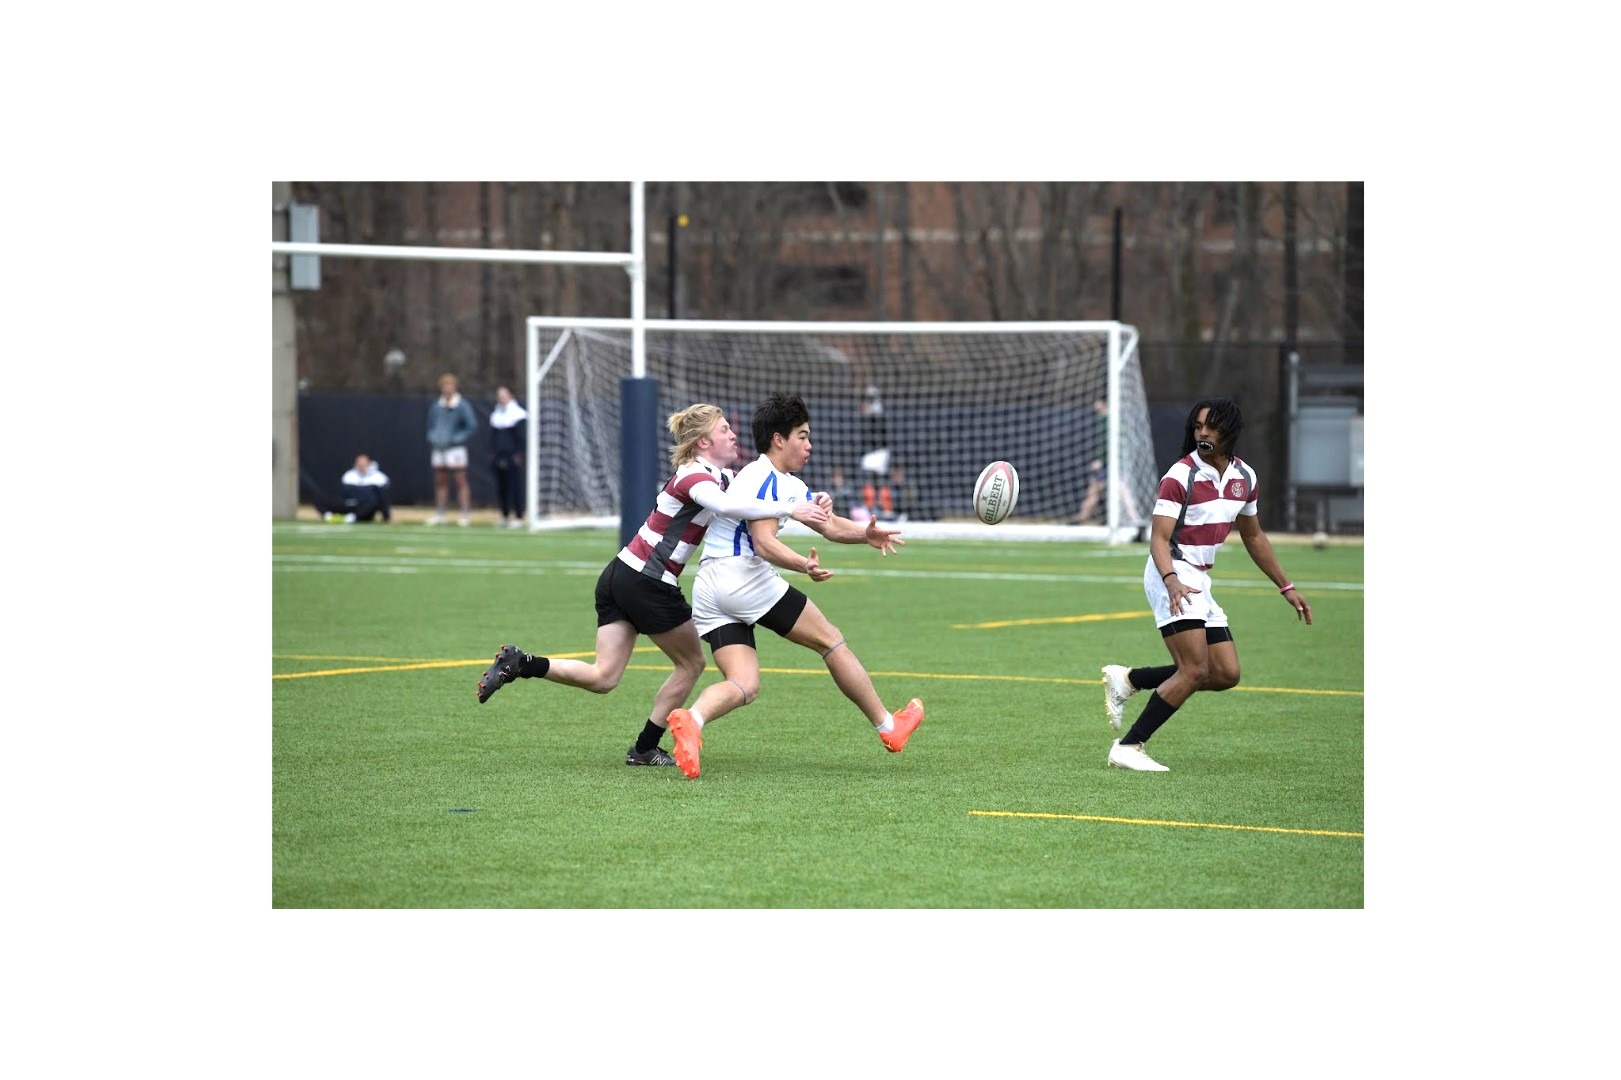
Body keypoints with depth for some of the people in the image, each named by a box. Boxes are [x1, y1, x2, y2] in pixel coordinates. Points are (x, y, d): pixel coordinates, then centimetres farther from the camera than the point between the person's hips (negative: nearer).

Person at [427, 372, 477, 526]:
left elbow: (472, 426, -9)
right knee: (440, 483, 9)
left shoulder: (462, 405, -5)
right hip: (438, 449, 6)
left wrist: (457, 438, -14)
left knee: (461, 482, -7)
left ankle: (466, 514, -7)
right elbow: (431, 425, 24)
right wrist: (432, 438, 6)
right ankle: (439, 514, 13)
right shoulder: (436, 405, 13)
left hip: (455, 449, -6)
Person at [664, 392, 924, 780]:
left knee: (744, 686, -5)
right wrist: (805, 566, -36)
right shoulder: (762, 478, -10)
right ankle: (888, 726, 14)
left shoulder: (791, 486, 22)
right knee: (831, 640, 4)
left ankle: (691, 720, -33)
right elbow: (764, 543, -20)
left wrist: (865, 534, 2)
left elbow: (829, 524, 22)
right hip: (742, 576, -10)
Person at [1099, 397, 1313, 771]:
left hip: (1199, 581, 8)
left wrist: (1286, 587, 22)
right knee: (1194, 670, -20)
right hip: (1173, 575, -8)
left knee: (1226, 674, 4)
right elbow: (1159, 538, -19)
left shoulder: (1245, 478, 8)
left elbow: (1253, 536, 22)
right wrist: (1172, 581, -37)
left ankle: (1127, 679, 10)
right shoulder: (1180, 476, -13)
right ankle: (1129, 747, -20)